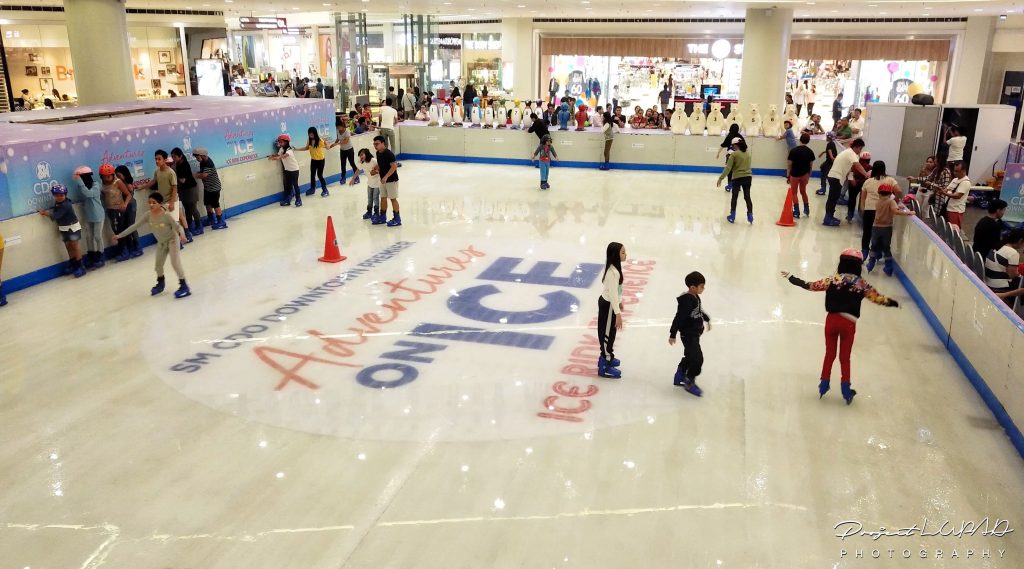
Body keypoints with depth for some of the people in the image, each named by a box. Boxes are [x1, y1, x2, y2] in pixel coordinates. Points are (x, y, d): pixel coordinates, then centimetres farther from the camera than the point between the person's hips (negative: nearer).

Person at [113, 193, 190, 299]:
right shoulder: (148, 216, -14)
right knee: (158, 265, 17)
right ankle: (160, 284, 41)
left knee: (175, 263, -18)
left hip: (172, 240, -6)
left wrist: (182, 235, -52)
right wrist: (120, 235, -8)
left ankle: (184, 286, -14)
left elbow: (178, 226, -29)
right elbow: (135, 226, -9)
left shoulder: (167, 216, -28)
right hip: (161, 242, 6)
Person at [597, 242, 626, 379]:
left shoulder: (615, 267, 0)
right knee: (607, 333, 3)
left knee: (610, 332, 23)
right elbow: (612, 293, -28)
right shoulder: (612, 272, -30)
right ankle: (604, 367, 16)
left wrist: (619, 301, 25)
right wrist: (618, 314, -24)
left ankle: (606, 357, 41)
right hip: (608, 305, -9)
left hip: (609, 303, 9)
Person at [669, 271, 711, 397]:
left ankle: (680, 376, 37)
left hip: (695, 333, 10)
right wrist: (672, 334, -22)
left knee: (690, 356, 21)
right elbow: (679, 318, -24)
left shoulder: (695, 297, 4)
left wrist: (707, 319, 38)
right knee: (697, 358, -9)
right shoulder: (686, 300, -25)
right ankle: (689, 382, 6)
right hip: (688, 335, -10)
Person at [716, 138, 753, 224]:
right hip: (748, 177, 4)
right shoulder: (748, 154, 7)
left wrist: (721, 178, -14)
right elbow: (747, 165, 15)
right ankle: (750, 216, 8)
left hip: (737, 178, -4)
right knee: (747, 197, 8)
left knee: (734, 197, 8)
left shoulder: (734, 154, -10)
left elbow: (728, 168, -15)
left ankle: (732, 217, 14)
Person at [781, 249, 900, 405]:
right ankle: (846, 391, 20)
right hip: (848, 323, -1)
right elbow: (877, 298, 1)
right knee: (845, 358, 14)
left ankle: (823, 386, 24)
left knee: (829, 354, 17)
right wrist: (893, 303, 19)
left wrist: (792, 278, 5)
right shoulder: (861, 284, -2)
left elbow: (810, 286, -4)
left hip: (831, 320, 1)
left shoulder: (832, 280, -3)